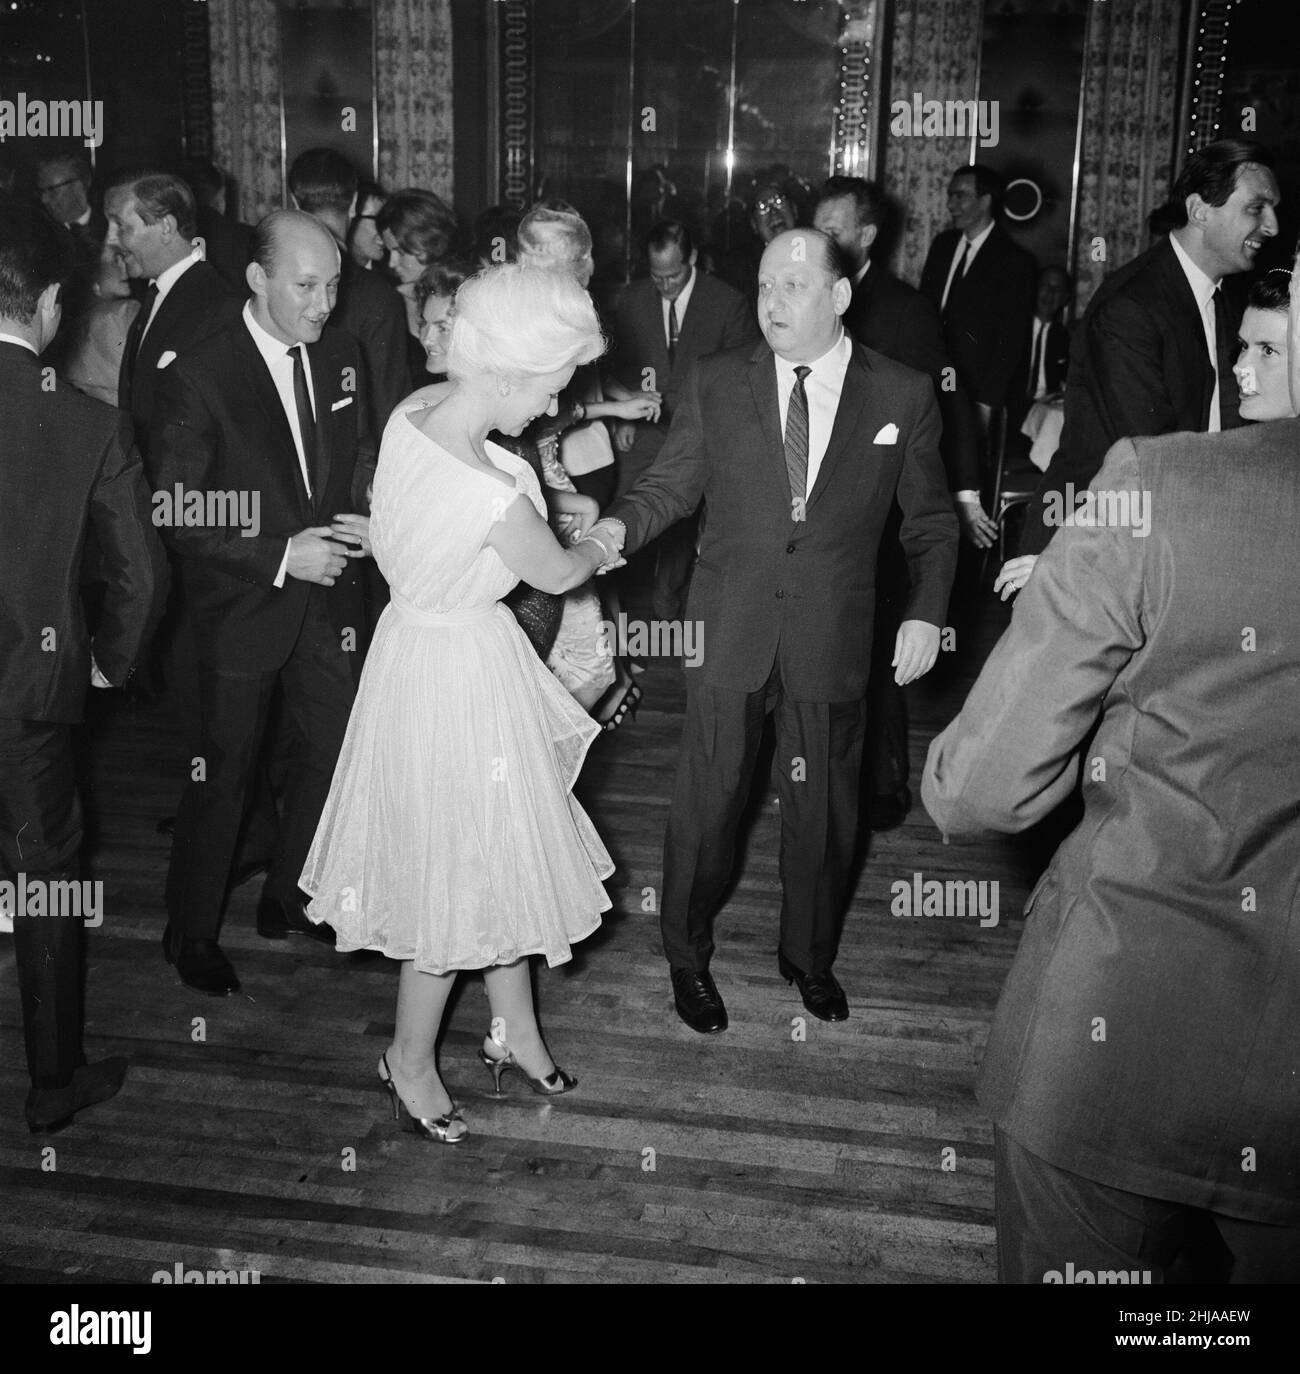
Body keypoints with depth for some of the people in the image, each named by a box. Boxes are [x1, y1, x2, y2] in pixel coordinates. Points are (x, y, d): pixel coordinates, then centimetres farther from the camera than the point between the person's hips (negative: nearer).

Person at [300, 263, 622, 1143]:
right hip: (465, 677, -9)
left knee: (508, 853, 23)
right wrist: (601, 545, 8)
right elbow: (558, 574, -13)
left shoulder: (409, 420, -8)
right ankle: (411, 1062, 35)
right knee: (462, 876, 12)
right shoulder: (492, 496, -32)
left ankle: (517, 1034, 42)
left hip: (415, 637, 9)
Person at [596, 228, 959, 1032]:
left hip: (834, 638, 0)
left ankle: (810, 955, 37)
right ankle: (688, 955, 30)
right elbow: (671, 487, 4)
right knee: (709, 799, 8)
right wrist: (615, 529, -16)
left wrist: (928, 611, -7)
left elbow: (932, 521, 5)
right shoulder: (716, 384, 1)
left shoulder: (904, 397, -1)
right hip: (729, 630, 0)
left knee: (824, 807, 13)